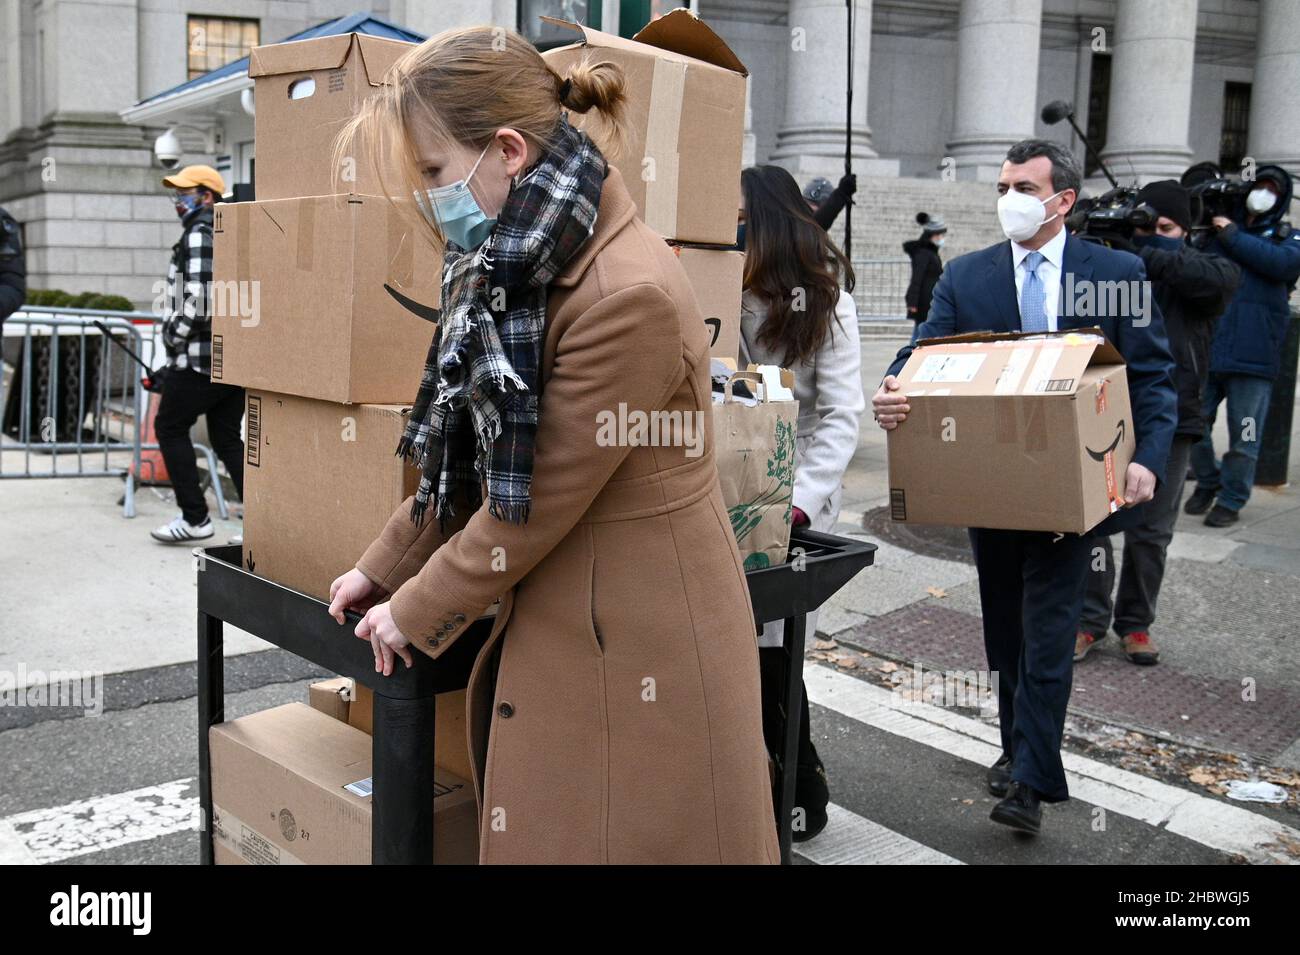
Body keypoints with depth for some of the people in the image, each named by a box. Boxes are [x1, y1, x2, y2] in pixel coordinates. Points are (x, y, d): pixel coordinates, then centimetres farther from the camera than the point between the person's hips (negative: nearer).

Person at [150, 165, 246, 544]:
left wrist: (172, 337, -8)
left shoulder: (198, 235, -11)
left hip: (201, 358, -8)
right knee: (228, 439, 11)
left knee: (169, 428, 6)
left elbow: (198, 300, -21)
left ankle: (195, 519, 5)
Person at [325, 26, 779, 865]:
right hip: (551, 632, 8)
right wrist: (385, 569, 16)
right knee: (547, 831, 20)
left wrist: (415, 612, -6)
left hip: (638, 650, -8)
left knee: (615, 836, 9)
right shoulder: (525, 268, 5)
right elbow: (477, 456, 13)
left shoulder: (630, 293, -25)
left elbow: (536, 500, -19)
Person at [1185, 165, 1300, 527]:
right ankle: (1208, 481, 29)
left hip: (1252, 355, -2)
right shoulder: (1215, 231, 15)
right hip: (1205, 349, 2)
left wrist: (1233, 236, -10)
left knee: (1244, 435, 1)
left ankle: (1231, 500, 16)